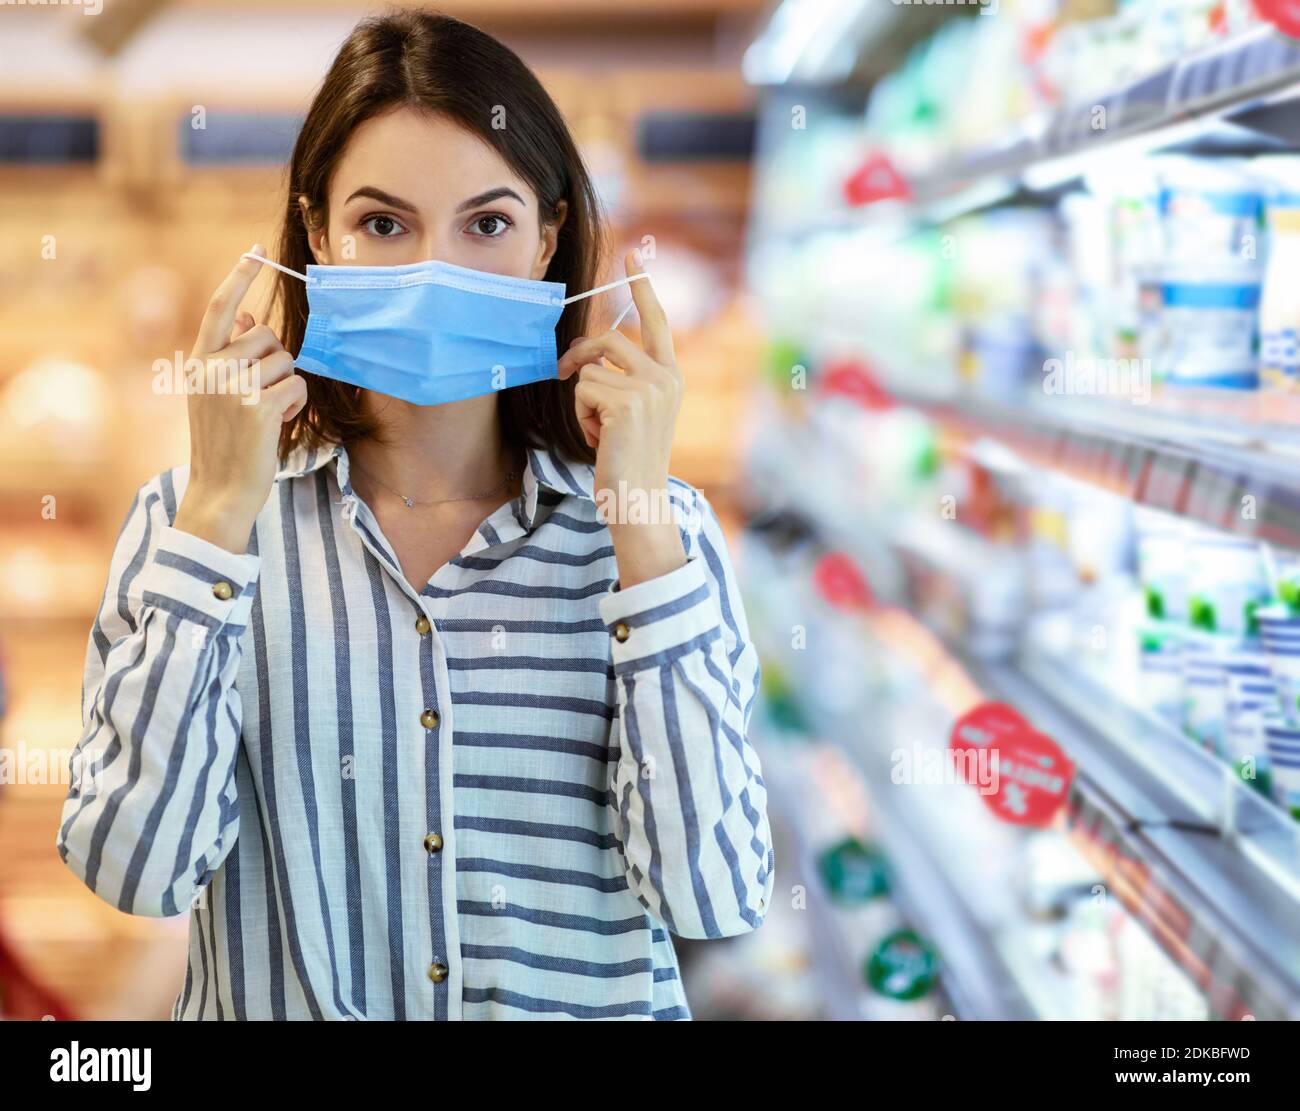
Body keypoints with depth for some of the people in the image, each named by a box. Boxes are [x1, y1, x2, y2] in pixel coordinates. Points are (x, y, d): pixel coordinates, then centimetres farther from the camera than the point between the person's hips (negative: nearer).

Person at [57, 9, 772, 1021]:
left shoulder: (661, 528, 0)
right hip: (275, 1001, 0)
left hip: (591, 1004, 0)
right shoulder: (190, 517, 0)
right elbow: (138, 868, -10)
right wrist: (221, 514, -12)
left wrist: (642, 515, -12)